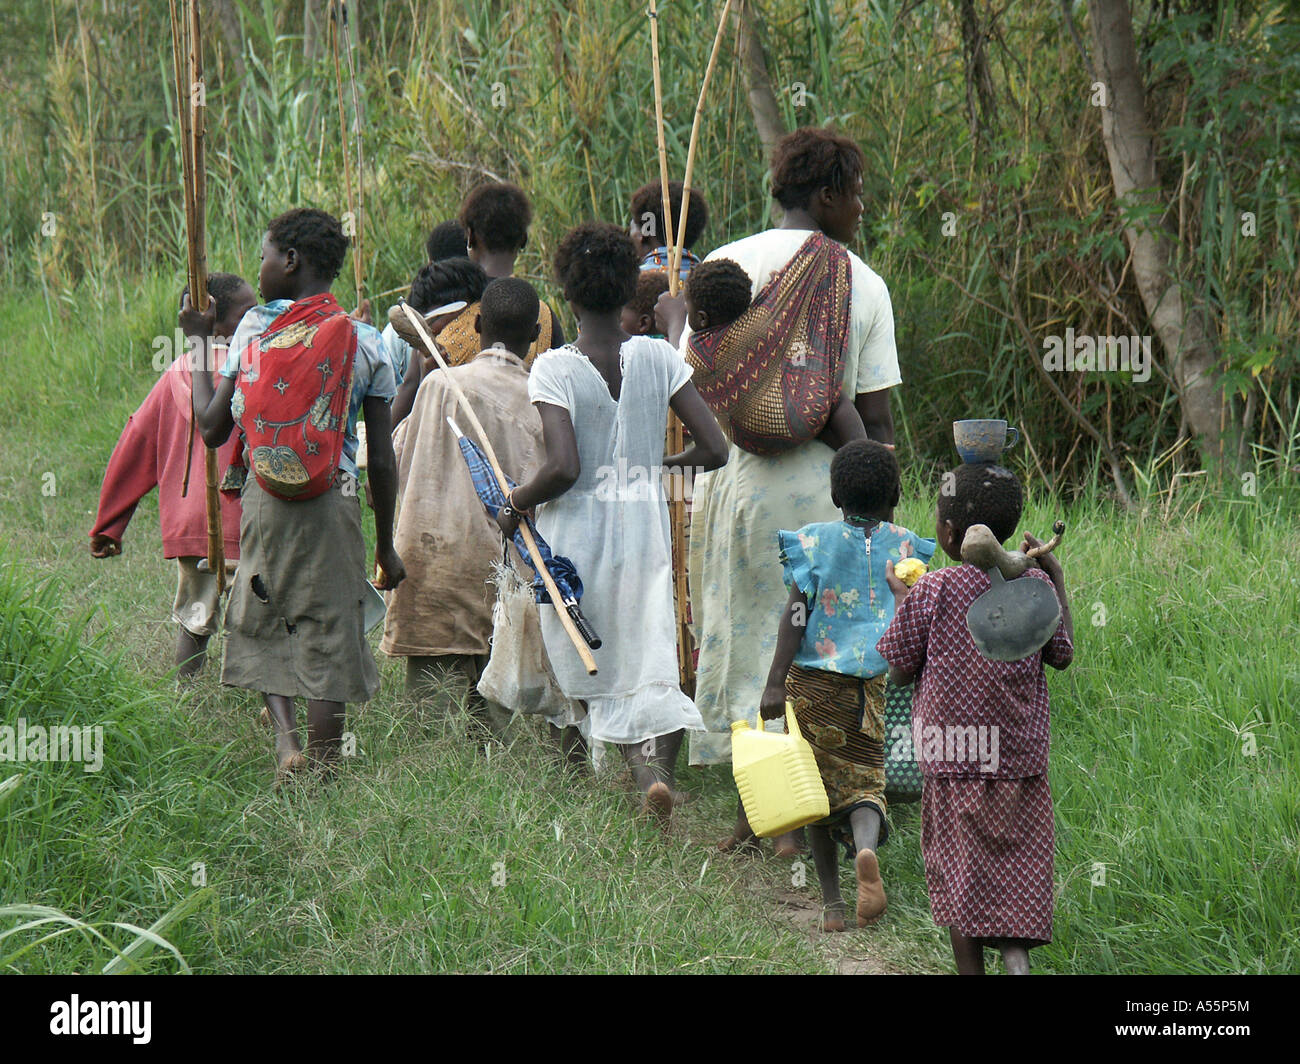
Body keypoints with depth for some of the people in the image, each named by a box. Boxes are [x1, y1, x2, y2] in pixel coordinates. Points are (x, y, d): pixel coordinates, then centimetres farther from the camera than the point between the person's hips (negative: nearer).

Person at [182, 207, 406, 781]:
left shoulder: (253, 328, 1)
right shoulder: (364, 341, 0)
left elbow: (211, 427, 5)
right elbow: (382, 462, 0)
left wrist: (198, 340, 17)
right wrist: (386, 546, 10)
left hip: (264, 502, 1)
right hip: (334, 504, -1)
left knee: (259, 626, 17)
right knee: (328, 645, 4)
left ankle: (284, 733, -5)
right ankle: (319, 774, 3)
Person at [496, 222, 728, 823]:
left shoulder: (553, 369, -11)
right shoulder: (657, 357, -1)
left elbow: (562, 468, -21)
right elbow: (713, 448, -3)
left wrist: (515, 505, -3)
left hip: (574, 533, -2)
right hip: (645, 530, 2)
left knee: (569, 681, 16)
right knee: (645, 673, 2)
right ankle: (656, 771, -23)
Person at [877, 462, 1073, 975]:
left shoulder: (930, 593, -9)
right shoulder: (1033, 586, -2)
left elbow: (900, 670, 0)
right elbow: (1061, 655, 12)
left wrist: (900, 599, 14)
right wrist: (1057, 580, 20)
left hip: (953, 761, -2)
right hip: (1020, 755, 2)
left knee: (961, 876, 8)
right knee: (1015, 869, 5)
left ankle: (971, 970, 10)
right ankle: (1017, 956, -16)